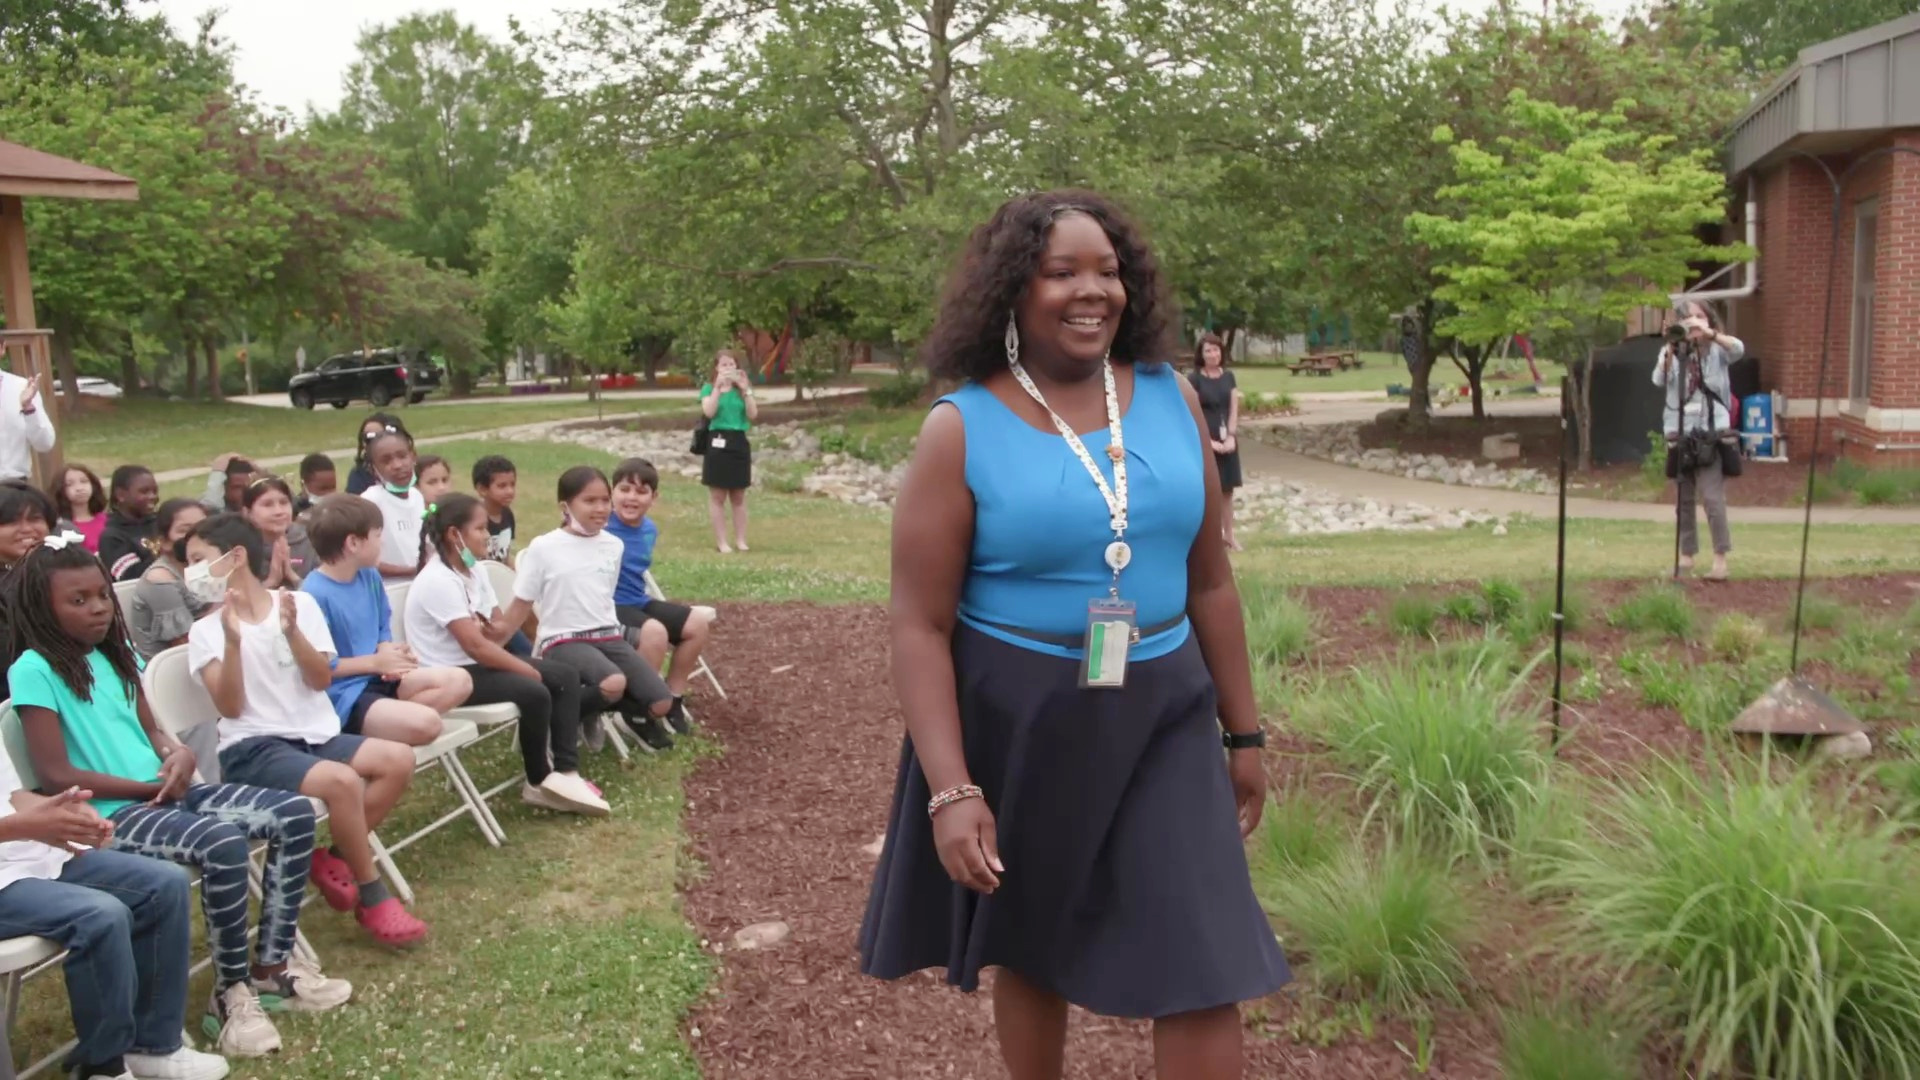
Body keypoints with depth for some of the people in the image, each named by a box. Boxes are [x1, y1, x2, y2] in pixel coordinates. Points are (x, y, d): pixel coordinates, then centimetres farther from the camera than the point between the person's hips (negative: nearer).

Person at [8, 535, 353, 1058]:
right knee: (223, 842, -33)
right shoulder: (35, 671, -11)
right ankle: (231, 992, -15)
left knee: (294, 814, -5)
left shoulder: (115, 656, 13)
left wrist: (179, 755, -5)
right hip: (113, 814, -8)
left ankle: (271, 966, 2)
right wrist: (152, 787, -13)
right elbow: (55, 774, -15)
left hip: (166, 793, 8)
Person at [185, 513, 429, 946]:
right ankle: (372, 897, -14)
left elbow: (321, 680, -1)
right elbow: (230, 707, -10)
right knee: (342, 781, -31)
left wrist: (292, 632, -17)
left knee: (399, 759, -18)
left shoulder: (299, 603, 6)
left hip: (314, 734, 4)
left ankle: (333, 860, -4)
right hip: (252, 748, -4)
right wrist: (232, 641, -22)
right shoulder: (205, 630, 1)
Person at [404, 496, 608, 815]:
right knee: (535, 693, -27)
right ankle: (539, 783, -6)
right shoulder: (438, 581, -22)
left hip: (476, 664, 10)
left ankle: (565, 772, -3)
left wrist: (495, 631, -16)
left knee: (566, 677, 0)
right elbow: (475, 647, -26)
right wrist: (530, 671, -18)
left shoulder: (473, 573, 8)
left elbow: (502, 629, 10)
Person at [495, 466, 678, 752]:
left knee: (661, 704, -9)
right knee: (614, 684, -35)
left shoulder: (614, 546, 7)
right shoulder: (543, 548, -7)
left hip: (608, 636, 5)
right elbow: (521, 605, -1)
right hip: (564, 640, -5)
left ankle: (637, 715, 26)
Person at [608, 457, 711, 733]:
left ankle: (672, 698, 14)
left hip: (638, 602, 9)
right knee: (654, 632, -34)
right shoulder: (601, 527, -16)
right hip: (608, 607, -9)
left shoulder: (650, 529, 9)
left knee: (699, 623, 3)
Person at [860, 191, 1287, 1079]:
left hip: (1161, 717, 3)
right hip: (1017, 721, -2)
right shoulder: (962, 430, -10)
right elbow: (920, 625, -12)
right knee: (1030, 949, 16)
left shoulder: (1171, 399, 1)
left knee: (1203, 966, 0)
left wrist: (1243, 733, 11)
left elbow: (1209, 582, 8)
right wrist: (951, 790, -19)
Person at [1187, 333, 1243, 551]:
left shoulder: (1228, 377, 8)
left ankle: (1229, 536, 16)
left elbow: (1234, 409, 5)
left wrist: (1231, 436, -7)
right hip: (1204, 441, -5)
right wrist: (1208, 441, -16)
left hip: (1227, 441, 5)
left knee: (1228, 490, 9)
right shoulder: (1194, 379, -6)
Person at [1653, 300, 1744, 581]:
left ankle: (1721, 558, -7)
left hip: (1711, 433, -3)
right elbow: (1659, 381, -9)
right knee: (1683, 500, 9)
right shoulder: (1672, 352, 8)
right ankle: (1687, 555, 18)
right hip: (1679, 433, 3)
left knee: (1713, 497, -10)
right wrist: (1670, 349, -24)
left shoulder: (1716, 351, 4)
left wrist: (1707, 332, -29)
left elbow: (1739, 349, -18)